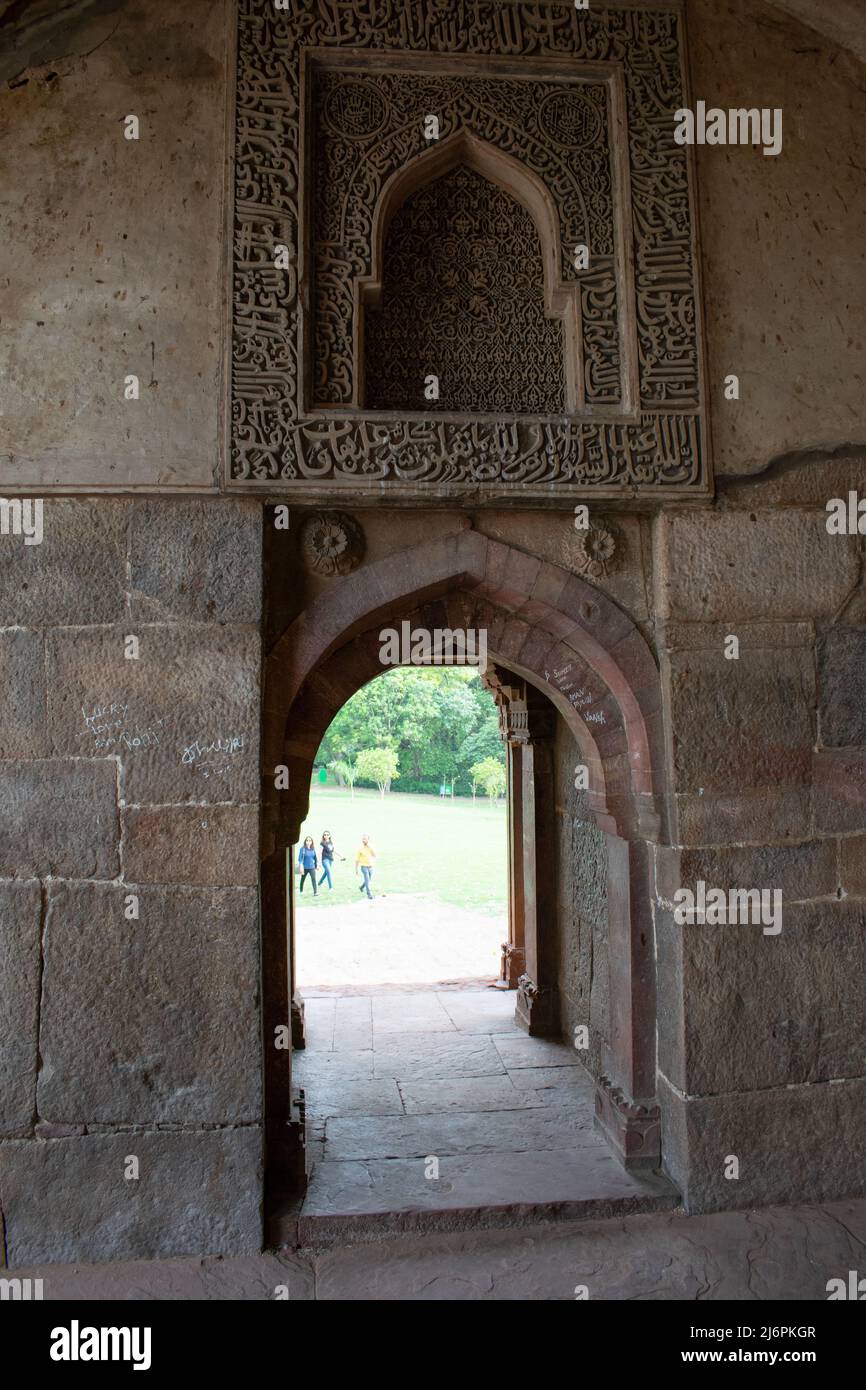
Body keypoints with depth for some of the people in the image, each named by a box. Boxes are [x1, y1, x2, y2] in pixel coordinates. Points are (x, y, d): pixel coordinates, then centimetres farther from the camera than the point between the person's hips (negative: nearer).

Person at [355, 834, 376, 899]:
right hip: (364, 867, -4)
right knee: (367, 880, -16)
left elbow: (374, 856, -12)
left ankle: (362, 888, 44)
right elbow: (357, 860, -2)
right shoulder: (360, 849, -7)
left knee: (368, 880, 17)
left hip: (370, 867, 4)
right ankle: (369, 894, -12)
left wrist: (370, 847, -18)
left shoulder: (371, 848, 2)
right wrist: (356, 870, -3)